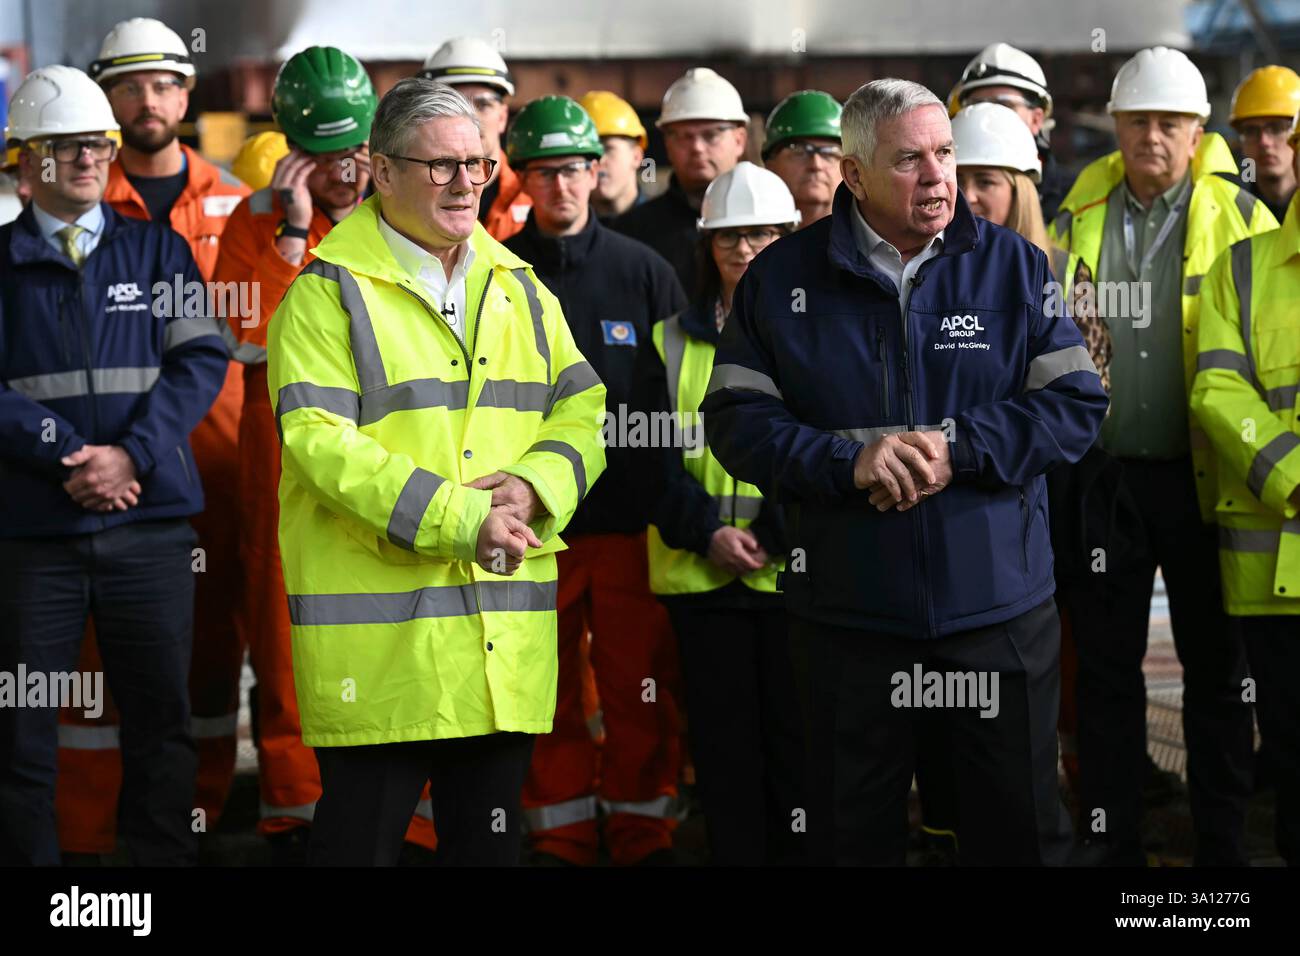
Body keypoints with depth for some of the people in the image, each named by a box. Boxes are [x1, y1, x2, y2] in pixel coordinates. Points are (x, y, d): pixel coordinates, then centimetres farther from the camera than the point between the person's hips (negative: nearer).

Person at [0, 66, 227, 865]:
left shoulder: (157, 249, 10)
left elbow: (202, 359, 0)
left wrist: (131, 454, -13)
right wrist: (67, 458, -16)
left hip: (150, 522, 1)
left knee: (162, 719, 6)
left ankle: (165, 855, 15)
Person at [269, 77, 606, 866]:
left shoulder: (520, 290, 15)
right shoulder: (329, 292, -4)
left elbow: (584, 414, 13)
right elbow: (320, 443, -14)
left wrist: (533, 485, -10)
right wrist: (458, 521, -20)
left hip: (509, 643, 6)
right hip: (379, 636, -5)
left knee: (490, 837, 13)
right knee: (361, 835, 0)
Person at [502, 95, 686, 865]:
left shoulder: (644, 271, 5)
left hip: (633, 520, 0)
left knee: (642, 689, 4)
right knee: (546, 691, 6)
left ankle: (644, 830, 17)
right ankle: (563, 835, 18)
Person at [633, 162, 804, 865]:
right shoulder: (671, 345, 11)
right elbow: (654, 458, 5)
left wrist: (780, 534, -13)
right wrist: (708, 531, -10)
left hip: (798, 567, -2)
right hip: (702, 571, 2)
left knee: (796, 736, 0)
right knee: (723, 745, 6)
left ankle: (798, 854, 10)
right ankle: (732, 854, 15)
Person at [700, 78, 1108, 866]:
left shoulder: (1015, 265, 1)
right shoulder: (781, 278, 0)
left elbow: (1078, 405, -3)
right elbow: (735, 420, -3)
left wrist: (957, 448, -16)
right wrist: (848, 461, -18)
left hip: (1000, 602, 0)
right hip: (849, 611, 0)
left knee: (1020, 824, 10)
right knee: (853, 829, 12)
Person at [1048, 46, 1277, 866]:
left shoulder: (1239, 218, 0)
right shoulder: (1079, 218, 8)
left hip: (1199, 477, -2)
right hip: (1104, 479, 3)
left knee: (1215, 665, 6)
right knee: (1107, 667, 9)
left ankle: (1223, 844, 16)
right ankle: (1112, 843, 19)